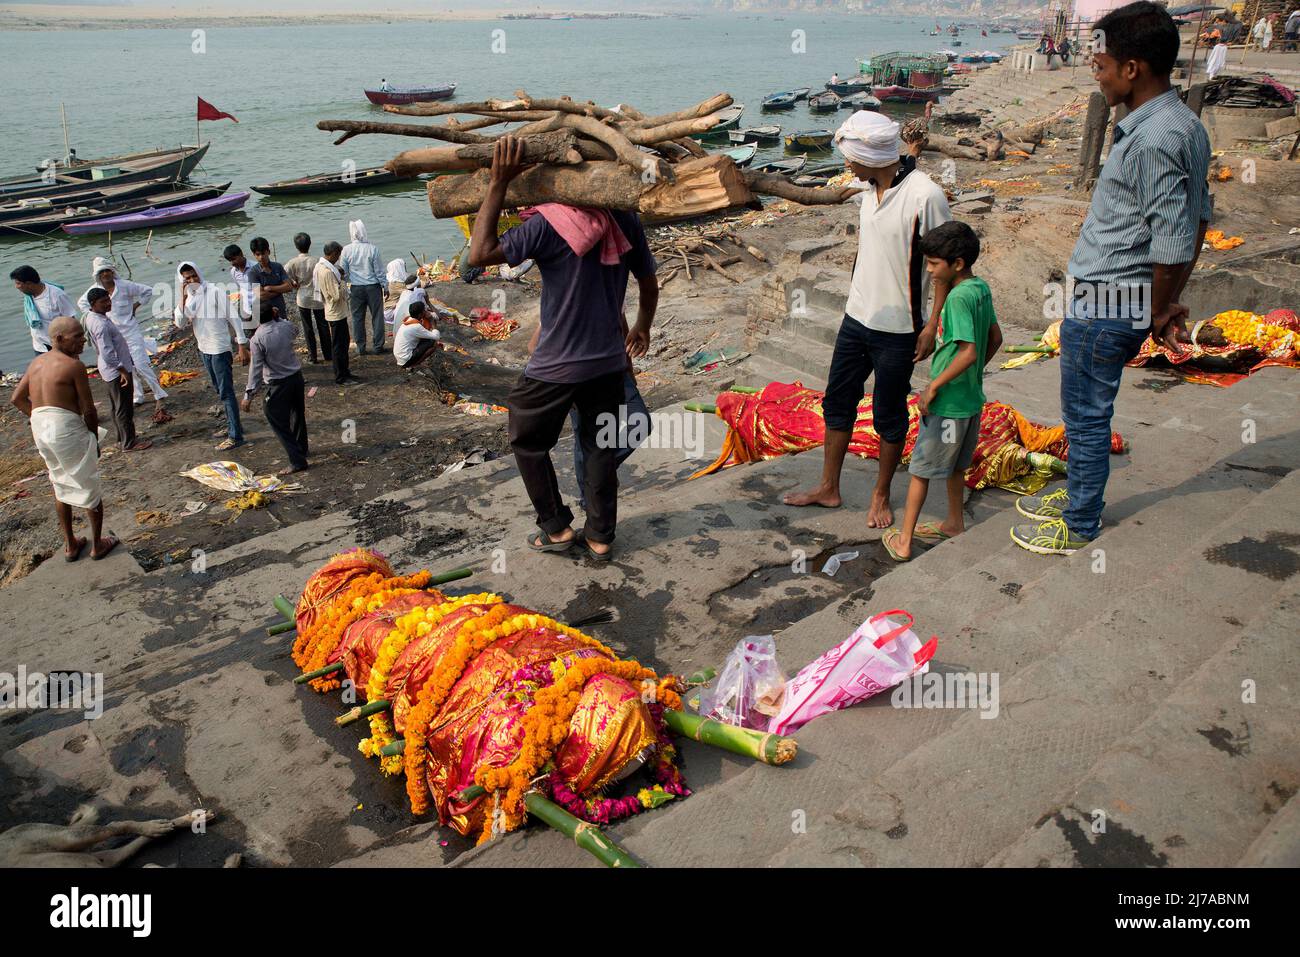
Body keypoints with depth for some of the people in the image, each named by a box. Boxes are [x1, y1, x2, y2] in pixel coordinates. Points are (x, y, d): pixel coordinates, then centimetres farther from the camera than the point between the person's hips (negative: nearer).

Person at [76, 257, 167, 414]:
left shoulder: (125, 285, -10)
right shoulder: (95, 289, 1)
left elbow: (148, 291, -1)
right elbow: (81, 303, 18)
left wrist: (135, 306, -4)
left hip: (131, 331, -4)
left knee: (141, 364, -12)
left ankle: (159, 397, -7)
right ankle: (137, 397, 23)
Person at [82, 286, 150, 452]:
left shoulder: (91, 317, 6)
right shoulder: (101, 324, -26)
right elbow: (107, 354, -29)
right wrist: (123, 371, -23)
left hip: (109, 370, 10)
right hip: (117, 370, -10)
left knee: (117, 407, 20)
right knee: (124, 408, 1)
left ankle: (123, 439, 31)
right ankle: (129, 443, 10)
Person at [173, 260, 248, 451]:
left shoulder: (215, 293, -15)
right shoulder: (187, 298, 3)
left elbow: (234, 318, -13)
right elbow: (180, 324, -7)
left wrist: (242, 345, -15)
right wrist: (182, 298, -16)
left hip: (220, 350, -7)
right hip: (204, 350, 7)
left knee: (226, 392, -6)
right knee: (220, 390, 17)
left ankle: (235, 436, -4)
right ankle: (233, 424, 31)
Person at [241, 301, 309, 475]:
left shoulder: (257, 340, -18)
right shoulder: (286, 327, -5)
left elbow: (256, 369, -18)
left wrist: (249, 396, -12)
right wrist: (279, 317, 12)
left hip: (278, 384, -6)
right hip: (296, 376, 6)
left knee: (280, 424, 2)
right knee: (298, 414, 25)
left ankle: (297, 461, -2)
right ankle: (302, 449, 43)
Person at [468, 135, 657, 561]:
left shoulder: (549, 223, -18)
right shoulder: (626, 222, 0)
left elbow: (480, 254, -21)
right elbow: (650, 287, 11)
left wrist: (498, 183, -19)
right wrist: (642, 329, 30)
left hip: (557, 365, -5)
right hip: (609, 359, 5)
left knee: (528, 442, 17)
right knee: (600, 447, 17)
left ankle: (557, 528, 22)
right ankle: (600, 537, 25)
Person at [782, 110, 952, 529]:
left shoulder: (924, 195, -19)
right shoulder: (870, 190, 4)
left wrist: (933, 325, -15)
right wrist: (858, 301, 18)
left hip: (898, 330, -7)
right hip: (856, 320, 8)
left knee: (889, 415, 7)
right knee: (837, 401, 14)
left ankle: (881, 495, 26)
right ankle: (828, 489, 28)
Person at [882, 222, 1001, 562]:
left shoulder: (958, 297, -23)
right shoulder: (982, 288, 4)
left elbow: (968, 353, -29)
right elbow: (995, 339, 13)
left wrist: (933, 386, -21)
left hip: (948, 405, -9)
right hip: (971, 398, 9)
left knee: (920, 470, 2)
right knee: (955, 466, 24)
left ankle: (903, 541, 8)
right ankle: (955, 524, 39)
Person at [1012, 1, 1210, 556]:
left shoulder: (1153, 140, -23)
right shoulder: (1184, 124, 9)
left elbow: (1174, 245, -25)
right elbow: (1198, 221, 15)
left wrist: (1160, 312, -9)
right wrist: (1166, 307, 16)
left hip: (1103, 307, -10)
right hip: (1125, 301, 10)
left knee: (1086, 417, 4)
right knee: (1088, 411, 23)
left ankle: (1079, 527, 19)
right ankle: (1077, 495, 40)